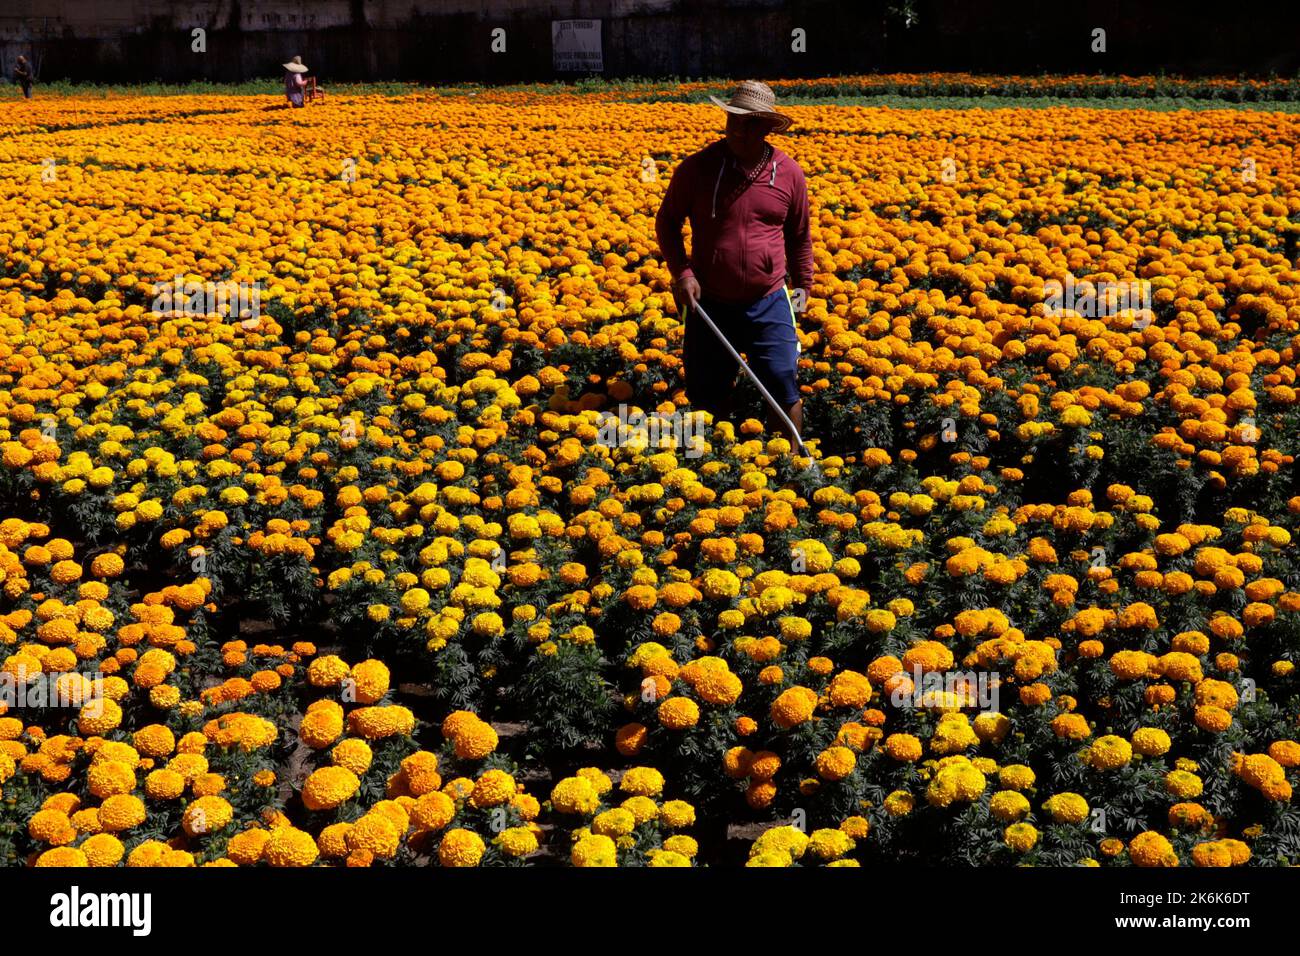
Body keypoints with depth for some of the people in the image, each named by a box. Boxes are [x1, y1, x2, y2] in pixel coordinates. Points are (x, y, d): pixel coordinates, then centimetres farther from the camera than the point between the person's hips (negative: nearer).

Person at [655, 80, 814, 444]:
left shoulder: (790, 174, -1)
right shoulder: (696, 168, -7)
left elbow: (799, 236, 14)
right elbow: (667, 223, 5)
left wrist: (803, 284, 15)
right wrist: (681, 272, -9)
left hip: (769, 304, 0)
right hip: (710, 304, 0)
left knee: (783, 392, -1)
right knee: (709, 399, 8)